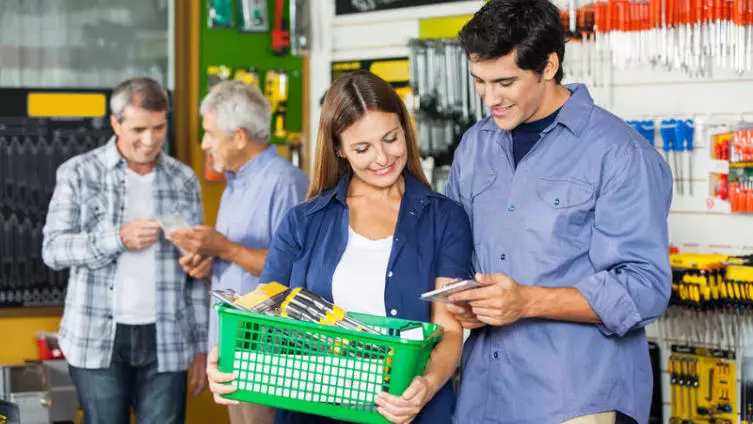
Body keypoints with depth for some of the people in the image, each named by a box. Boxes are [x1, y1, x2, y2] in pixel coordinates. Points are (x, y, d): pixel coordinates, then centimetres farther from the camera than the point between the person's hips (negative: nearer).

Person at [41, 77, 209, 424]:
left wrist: (202, 345, 7)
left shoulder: (184, 180, 8)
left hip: (166, 340, 2)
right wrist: (118, 239, -19)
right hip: (98, 340, -2)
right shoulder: (78, 173, 1)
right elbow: (53, 249, -5)